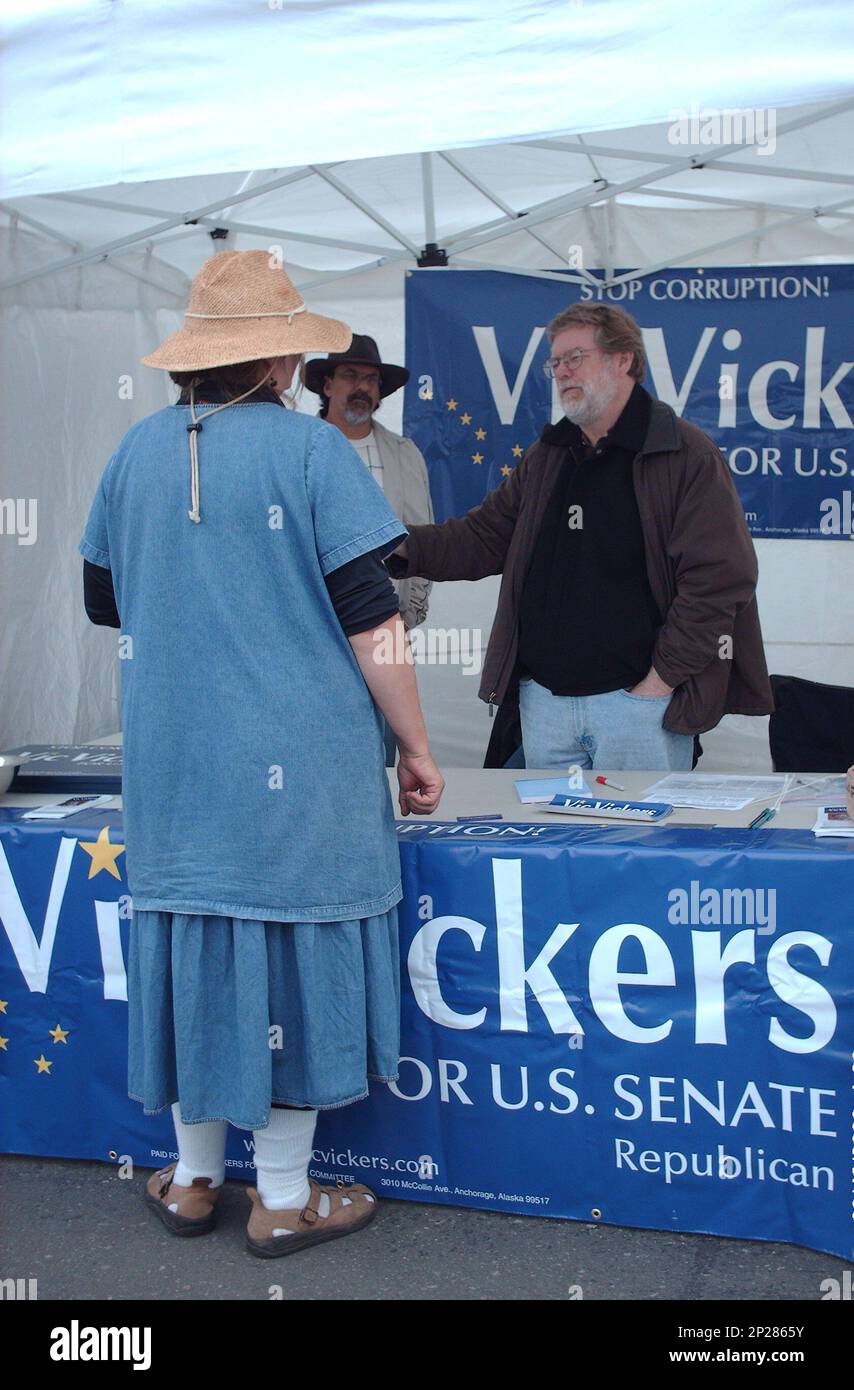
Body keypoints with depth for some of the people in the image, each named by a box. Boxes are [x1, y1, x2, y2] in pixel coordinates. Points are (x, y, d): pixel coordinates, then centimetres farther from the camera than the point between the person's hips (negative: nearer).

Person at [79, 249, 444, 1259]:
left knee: (191, 942, 14)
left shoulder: (138, 450, 6)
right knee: (289, 946, 5)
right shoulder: (308, 448, -9)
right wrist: (416, 748, -3)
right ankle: (283, 1198, 17)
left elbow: (103, 600, 17)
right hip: (297, 764, -5)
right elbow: (369, 616, -11)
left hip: (171, 762, 5)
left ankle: (193, 1177, 27)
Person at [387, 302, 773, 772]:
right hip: (543, 698, 6)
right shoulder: (545, 457, 15)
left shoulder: (687, 454, -6)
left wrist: (660, 681, -14)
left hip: (636, 699, -6)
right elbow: (483, 537, 17)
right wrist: (400, 547, 0)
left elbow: (718, 576, -12)